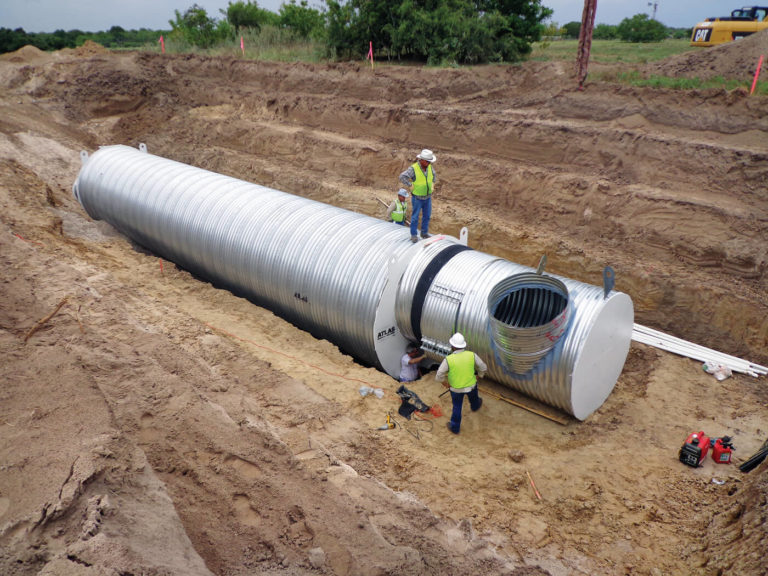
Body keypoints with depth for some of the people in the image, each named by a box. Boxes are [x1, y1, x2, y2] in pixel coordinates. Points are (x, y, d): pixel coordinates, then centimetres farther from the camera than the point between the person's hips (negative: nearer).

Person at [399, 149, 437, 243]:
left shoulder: (430, 167, -4)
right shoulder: (413, 168, -22)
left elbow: (434, 176, 17)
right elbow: (402, 177, -29)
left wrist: (432, 186, 9)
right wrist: (411, 186, -23)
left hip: (428, 197, 5)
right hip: (417, 197, -5)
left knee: (427, 216, 13)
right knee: (415, 217, 3)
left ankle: (424, 233, 28)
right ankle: (413, 235, 14)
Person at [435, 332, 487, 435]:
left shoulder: (448, 359, -26)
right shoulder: (472, 355, -19)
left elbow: (439, 376, -21)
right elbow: (483, 367, -6)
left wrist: (444, 382, 0)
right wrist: (479, 375, 14)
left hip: (456, 389, -2)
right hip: (471, 385, 2)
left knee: (457, 407, 20)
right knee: (473, 398, 35)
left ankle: (454, 427, 38)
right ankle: (475, 406, 67)